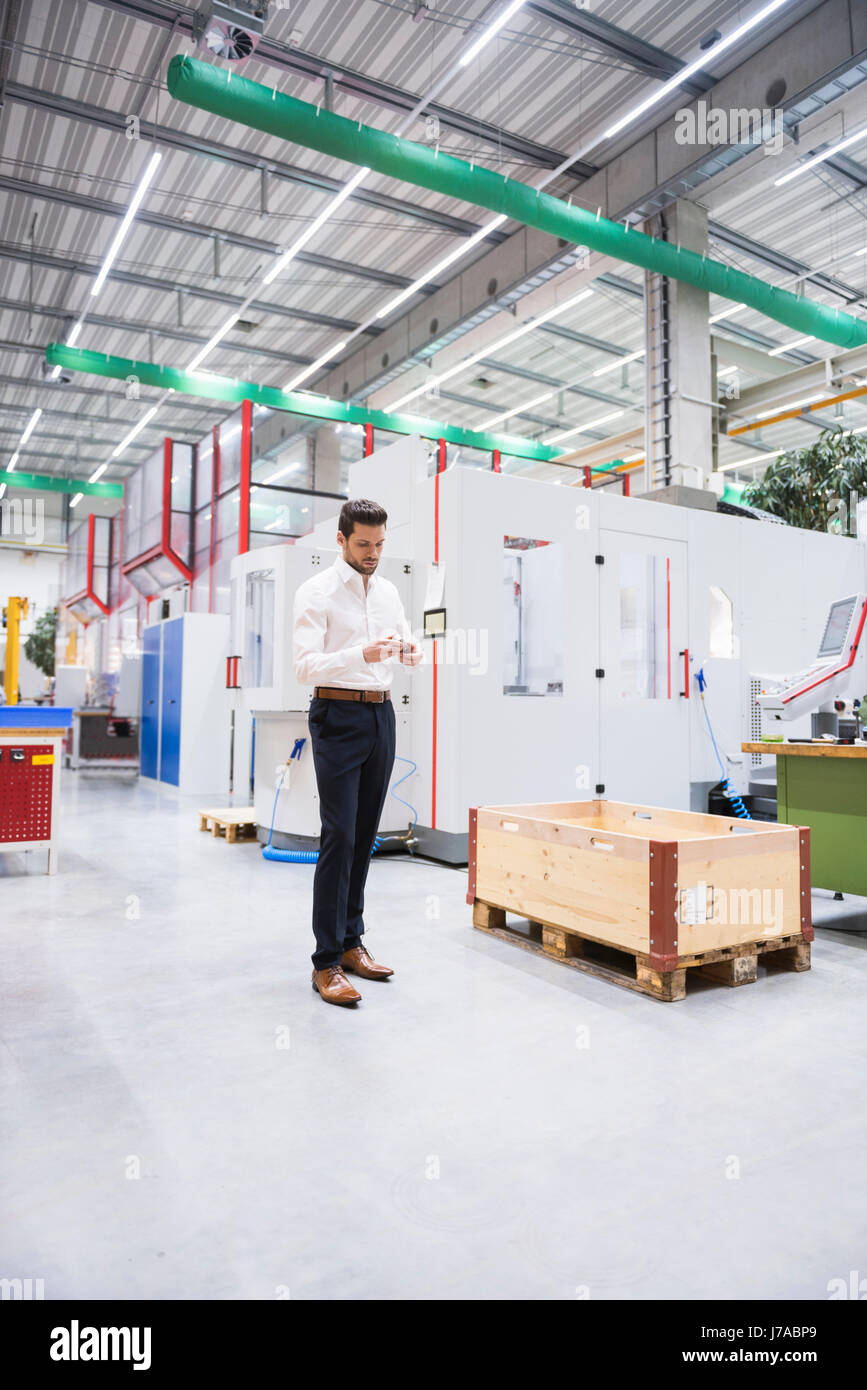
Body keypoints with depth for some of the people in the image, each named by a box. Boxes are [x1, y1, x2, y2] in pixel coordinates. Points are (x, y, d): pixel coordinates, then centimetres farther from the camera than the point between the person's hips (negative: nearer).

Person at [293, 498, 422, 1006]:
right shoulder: (317, 592, -6)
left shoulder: (388, 590, 14)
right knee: (339, 836, -10)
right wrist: (362, 654, -28)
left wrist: (411, 650, -5)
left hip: (382, 715, 7)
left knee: (364, 836, 10)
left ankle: (351, 941, 21)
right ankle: (327, 962, -3)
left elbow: (406, 641, 20)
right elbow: (306, 665, -14)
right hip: (338, 716, -6)